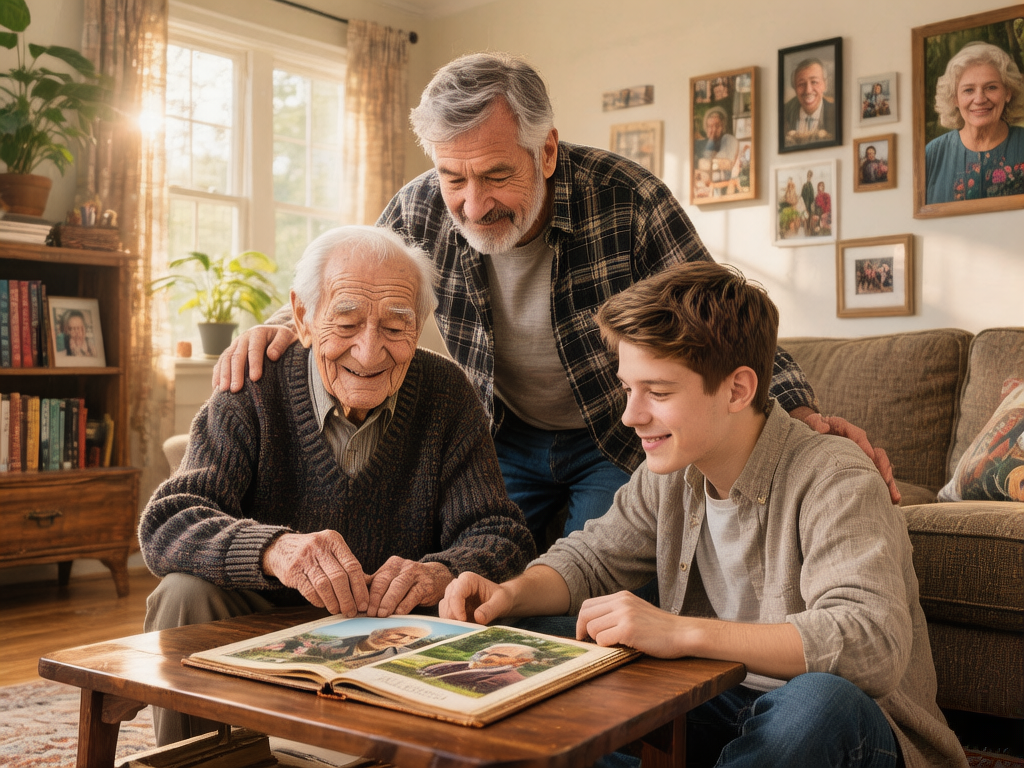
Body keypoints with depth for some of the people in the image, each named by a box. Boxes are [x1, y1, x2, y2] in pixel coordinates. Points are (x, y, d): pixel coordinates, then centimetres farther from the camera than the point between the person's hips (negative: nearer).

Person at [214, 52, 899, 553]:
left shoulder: (626, 199, -25)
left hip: (617, 442, -2)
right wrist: (285, 326, -20)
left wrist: (802, 413, -36)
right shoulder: (420, 211, -16)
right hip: (501, 437, 3)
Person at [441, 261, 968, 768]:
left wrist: (682, 631, -42)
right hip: (722, 702, 5)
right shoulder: (671, 475, -2)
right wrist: (512, 592, -14)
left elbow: (873, 643, -37)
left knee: (823, 696, -40)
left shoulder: (833, 483, -24)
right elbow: (590, 558, 9)